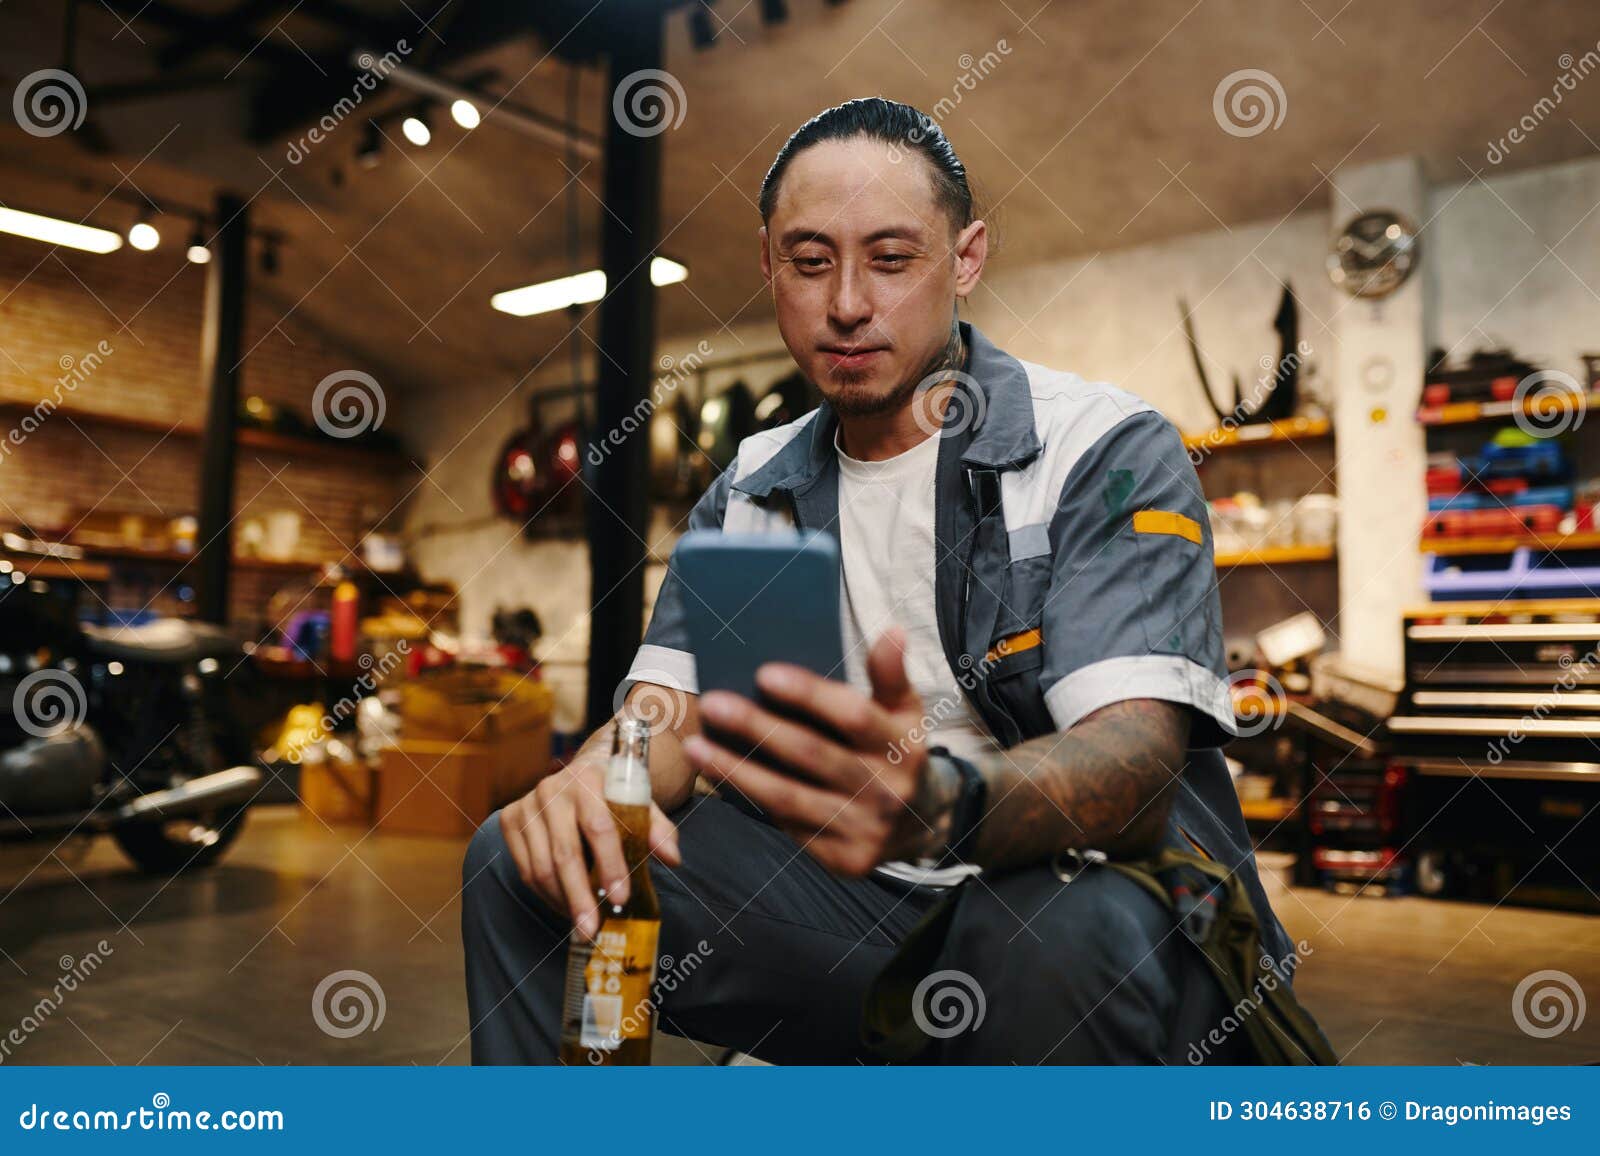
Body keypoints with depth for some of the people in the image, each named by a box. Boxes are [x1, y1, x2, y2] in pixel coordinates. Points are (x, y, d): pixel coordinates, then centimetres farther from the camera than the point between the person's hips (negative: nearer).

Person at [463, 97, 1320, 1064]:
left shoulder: (1110, 453, -9)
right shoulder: (751, 492, 9)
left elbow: (1139, 763, -22)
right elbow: (666, 707, 3)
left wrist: (942, 805, -45)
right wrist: (595, 778, -22)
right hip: (859, 908, 4)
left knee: (1076, 934, -39)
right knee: (523, 858, -8)